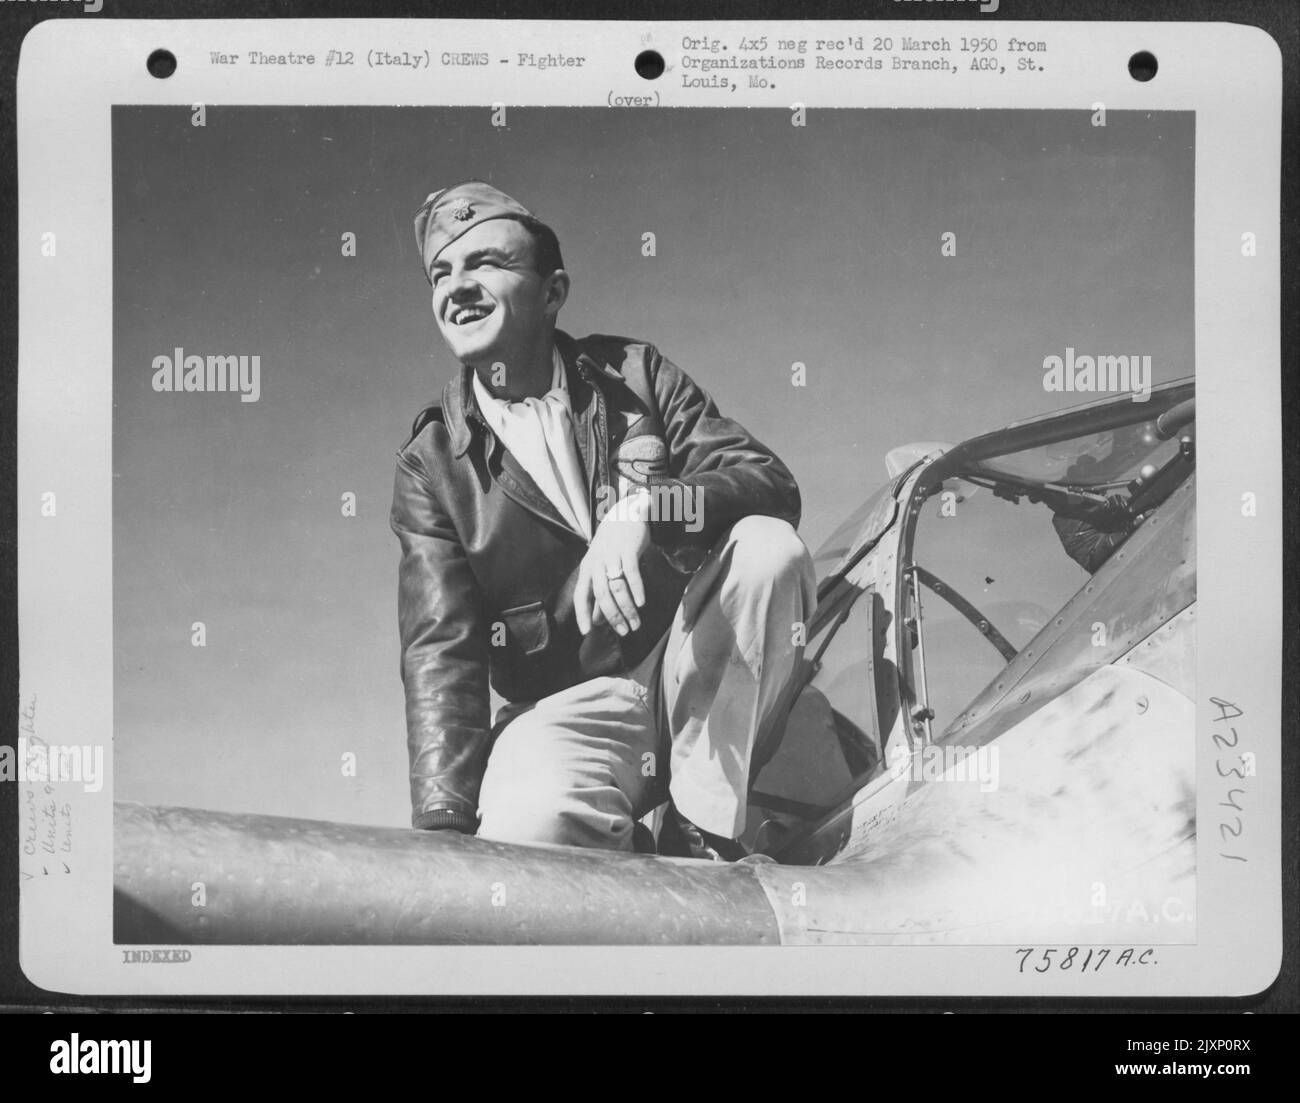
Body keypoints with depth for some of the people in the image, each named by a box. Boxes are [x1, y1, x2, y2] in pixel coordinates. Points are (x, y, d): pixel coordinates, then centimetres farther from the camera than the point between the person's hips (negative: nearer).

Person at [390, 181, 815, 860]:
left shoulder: (634, 374, 5)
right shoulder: (430, 466, 1)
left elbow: (772, 485, -7)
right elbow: (440, 653, -8)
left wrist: (646, 510, -29)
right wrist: (444, 825, -24)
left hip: (692, 678, 3)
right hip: (564, 705, -3)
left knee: (768, 546, -26)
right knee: (530, 824, -37)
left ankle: (701, 832, -17)